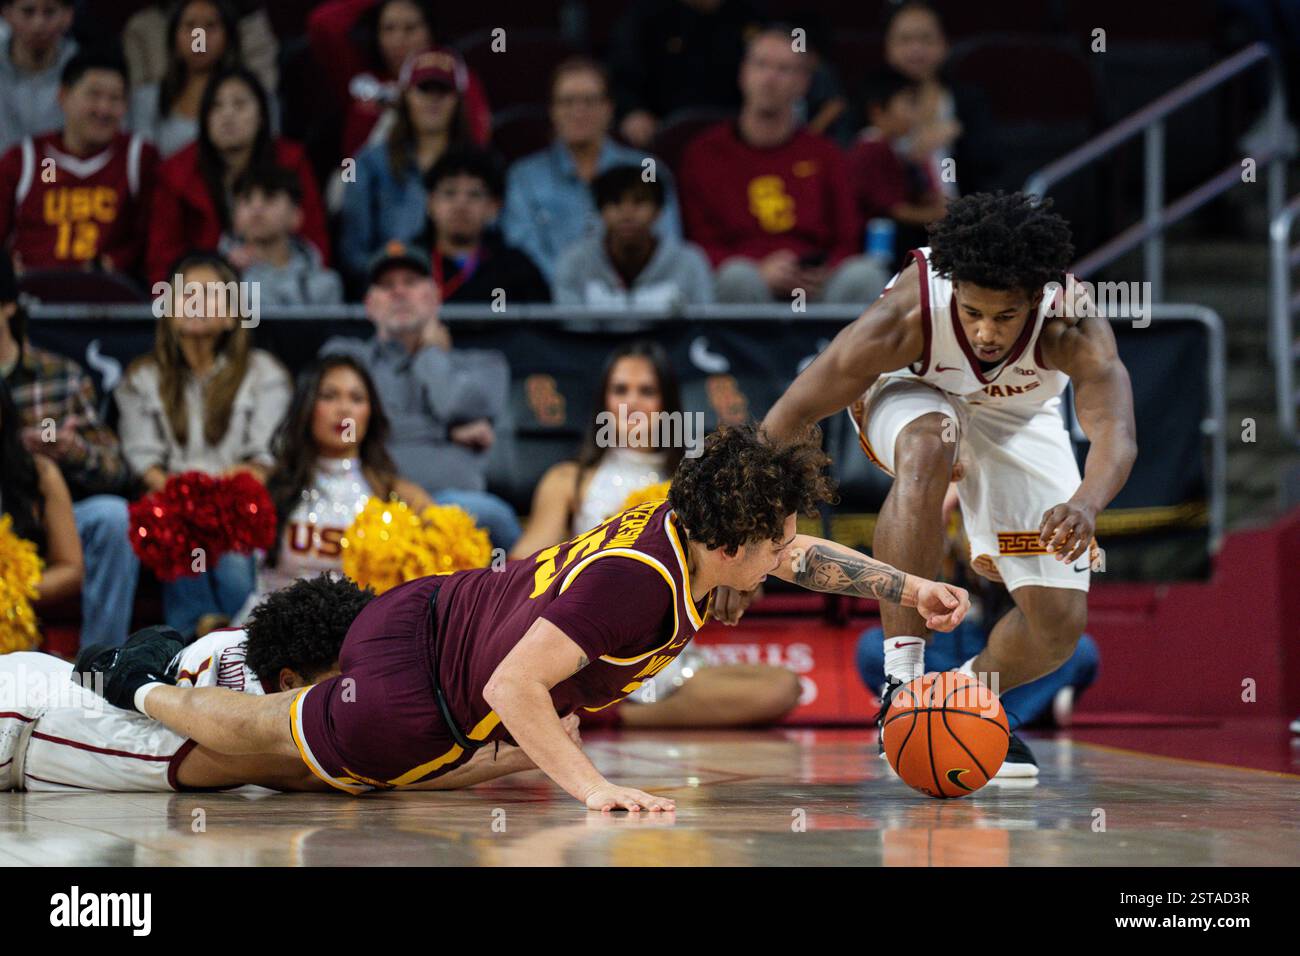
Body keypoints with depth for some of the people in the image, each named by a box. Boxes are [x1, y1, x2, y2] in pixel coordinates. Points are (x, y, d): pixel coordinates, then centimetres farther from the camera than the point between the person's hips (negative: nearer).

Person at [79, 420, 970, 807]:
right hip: (405, 699, -8)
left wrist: (908, 587, 3)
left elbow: (799, 557, 10)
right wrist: (595, 790, -38)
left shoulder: (678, 522, -10)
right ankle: (148, 687, 41)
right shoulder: (637, 580, -36)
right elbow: (512, 687, -36)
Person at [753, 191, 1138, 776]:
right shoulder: (907, 318, -38)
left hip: (1018, 420, 2)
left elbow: (1116, 432, -51)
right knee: (927, 448, -41)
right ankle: (901, 682, -34)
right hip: (911, 395, -2)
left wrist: (1086, 504, -74)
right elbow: (791, 412, -31)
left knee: (1060, 623, -9)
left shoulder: (1075, 328, -37)